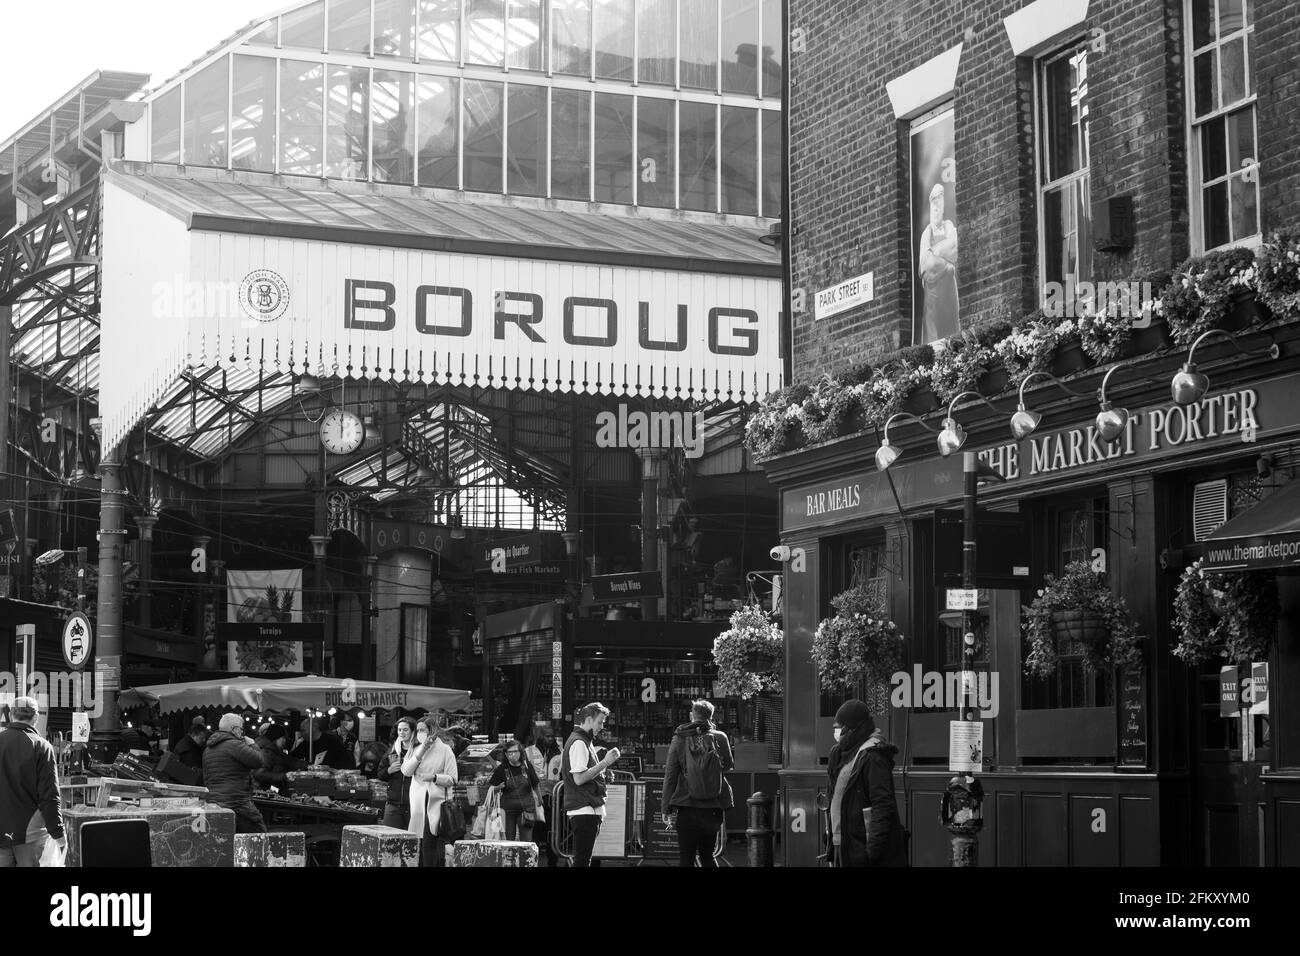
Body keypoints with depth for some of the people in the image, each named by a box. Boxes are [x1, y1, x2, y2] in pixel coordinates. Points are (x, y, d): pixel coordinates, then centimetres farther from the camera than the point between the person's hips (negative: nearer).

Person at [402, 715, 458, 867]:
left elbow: (452, 779, -1)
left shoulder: (445, 750, 4)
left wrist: (434, 777, -15)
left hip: (437, 803, -4)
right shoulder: (415, 750, 16)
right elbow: (405, 771, -1)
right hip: (418, 803, 4)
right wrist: (420, 752, -7)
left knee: (429, 842, -11)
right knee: (418, 843, -1)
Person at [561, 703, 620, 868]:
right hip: (584, 810, -11)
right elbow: (579, 778, -21)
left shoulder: (584, 741, 19)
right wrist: (605, 762, -20)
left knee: (582, 859, 11)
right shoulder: (579, 743, -13)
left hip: (588, 811, 11)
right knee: (582, 860, -11)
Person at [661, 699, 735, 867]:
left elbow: (670, 776, -3)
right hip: (714, 807, 2)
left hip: (687, 806, -2)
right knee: (707, 855, 17)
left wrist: (666, 808, 2)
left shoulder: (680, 740, -3)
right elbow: (728, 765, 14)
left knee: (686, 858, 4)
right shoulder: (720, 738, -1)